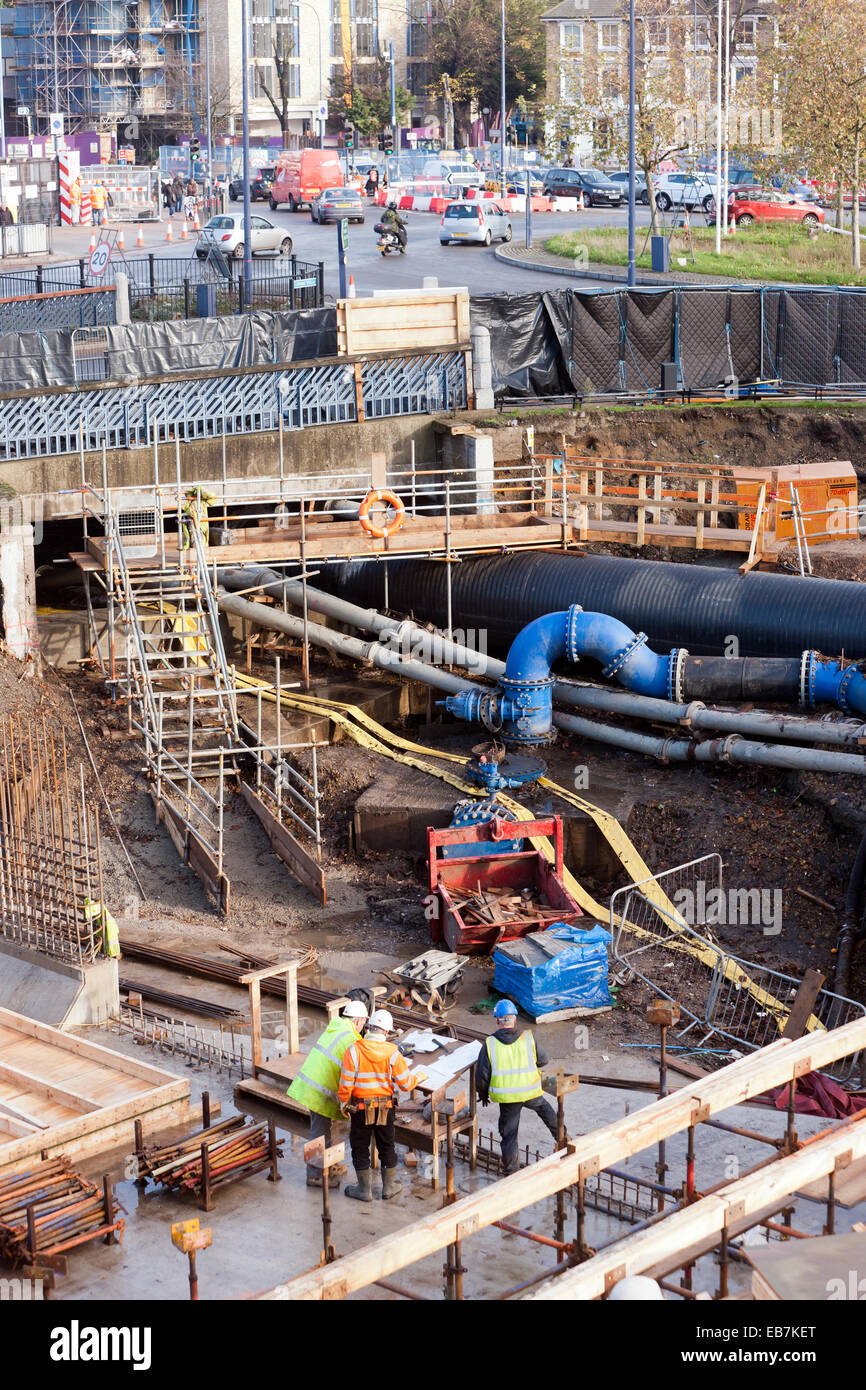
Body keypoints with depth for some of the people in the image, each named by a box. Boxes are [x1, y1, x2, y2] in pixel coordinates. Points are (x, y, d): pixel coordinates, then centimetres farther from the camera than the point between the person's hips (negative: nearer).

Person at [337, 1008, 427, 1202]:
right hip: (385, 1107, 2)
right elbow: (405, 1084, -6)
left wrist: (343, 1102, 4)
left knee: (360, 1147, 12)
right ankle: (389, 1187, 27)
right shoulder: (392, 1053, -11)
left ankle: (365, 1189, 20)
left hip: (361, 1108, -2)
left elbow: (346, 1082, -13)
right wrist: (419, 1077, 14)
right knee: (386, 1147, 18)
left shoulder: (354, 1050, -15)